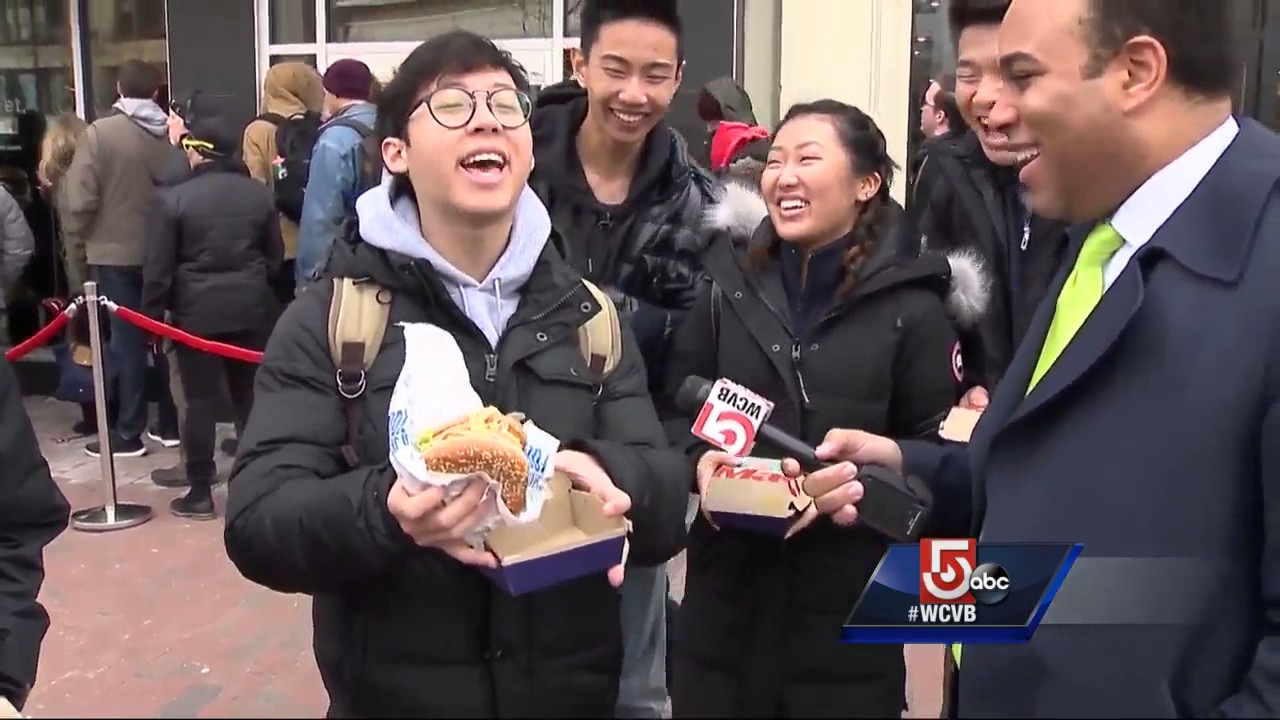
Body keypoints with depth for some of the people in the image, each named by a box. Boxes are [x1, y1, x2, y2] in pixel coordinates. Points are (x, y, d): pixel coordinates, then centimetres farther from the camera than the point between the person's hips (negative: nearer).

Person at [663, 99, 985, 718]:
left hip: (850, 596, -3)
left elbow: (936, 447, -3)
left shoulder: (911, 307, -5)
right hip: (728, 582, 3)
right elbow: (677, 408, 8)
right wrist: (700, 460, -12)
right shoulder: (730, 285, 5)